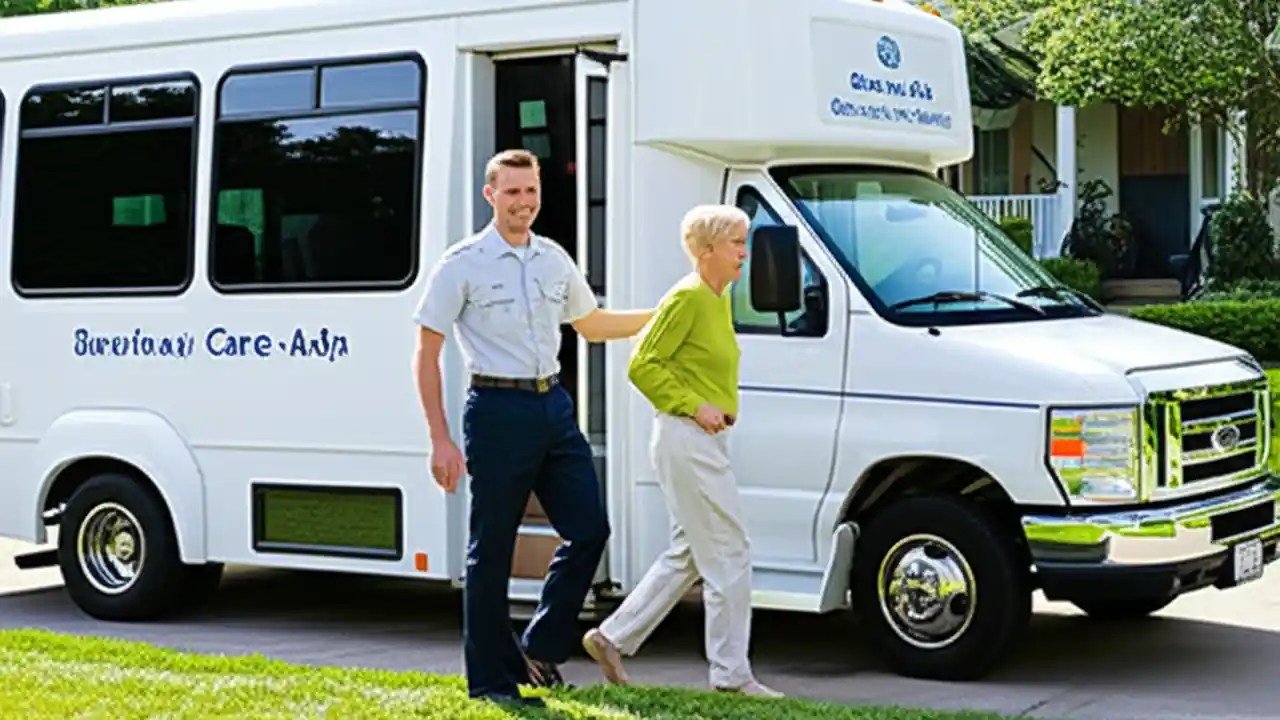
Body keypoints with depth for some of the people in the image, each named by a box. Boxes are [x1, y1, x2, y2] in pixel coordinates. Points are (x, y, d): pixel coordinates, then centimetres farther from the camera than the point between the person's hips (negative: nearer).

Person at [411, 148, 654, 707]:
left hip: (554, 406, 6)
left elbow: (591, 324, 27)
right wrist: (441, 441, -13)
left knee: (588, 530, 4)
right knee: (491, 550, 1)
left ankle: (540, 649, 20)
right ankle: (491, 679, 13)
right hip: (499, 410, -6)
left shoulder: (555, 260, 11)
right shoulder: (462, 264, -7)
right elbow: (426, 354, -7)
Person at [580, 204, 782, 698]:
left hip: (706, 441, 10)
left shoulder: (718, 299, 14)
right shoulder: (687, 298, -15)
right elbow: (642, 366, -17)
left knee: (688, 554, 15)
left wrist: (719, 407, 11)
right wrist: (693, 406, -19)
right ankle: (731, 673, 2)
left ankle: (612, 637, 22)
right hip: (686, 439, -10)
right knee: (729, 554, -6)